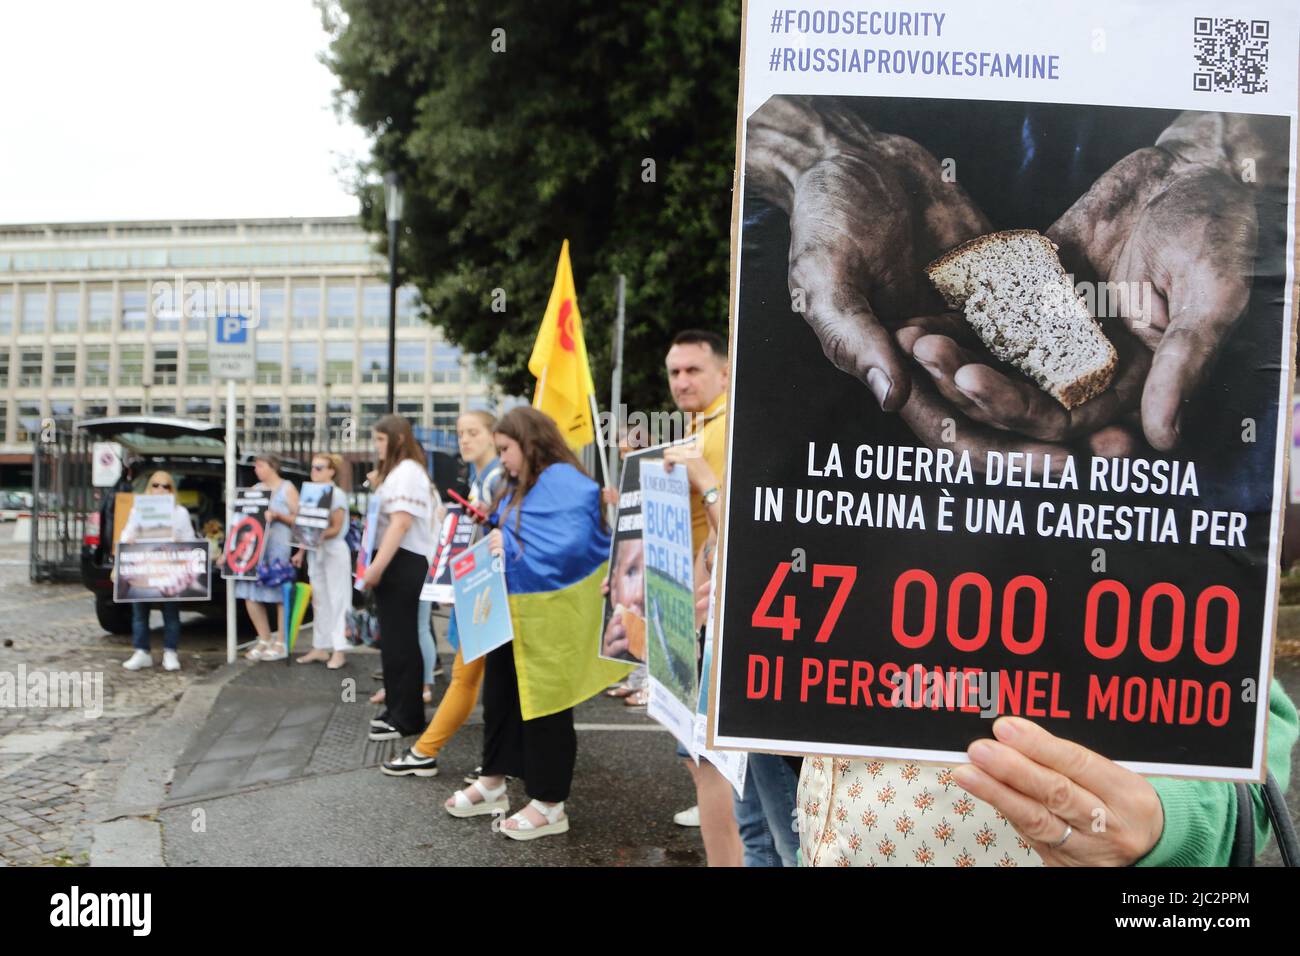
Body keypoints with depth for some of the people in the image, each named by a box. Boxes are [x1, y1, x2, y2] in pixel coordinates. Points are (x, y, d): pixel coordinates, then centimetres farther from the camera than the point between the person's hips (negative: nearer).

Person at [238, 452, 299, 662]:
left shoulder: (287, 488, 4)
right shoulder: (255, 489, 19)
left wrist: (277, 515, -15)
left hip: (279, 547, -6)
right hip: (254, 546, 6)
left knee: (280, 596, -3)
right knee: (251, 596, 1)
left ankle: (281, 645, 3)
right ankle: (264, 641, 13)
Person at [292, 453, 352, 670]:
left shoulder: (337, 494, -9)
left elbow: (336, 529, -14)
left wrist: (320, 536, -31)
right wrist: (301, 552, 12)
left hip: (334, 551, -7)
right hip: (315, 552, 7)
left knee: (337, 600, -4)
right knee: (319, 601, 11)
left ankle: (339, 650, -1)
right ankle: (320, 647, 17)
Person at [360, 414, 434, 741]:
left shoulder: (407, 472, -12)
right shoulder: (395, 472, 22)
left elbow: (401, 523, -22)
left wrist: (376, 566, -24)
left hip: (403, 563, -11)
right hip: (393, 563, 11)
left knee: (401, 639, -7)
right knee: (394, 638, 15)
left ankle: (406, 717, -1)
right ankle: (396, 707, 24)